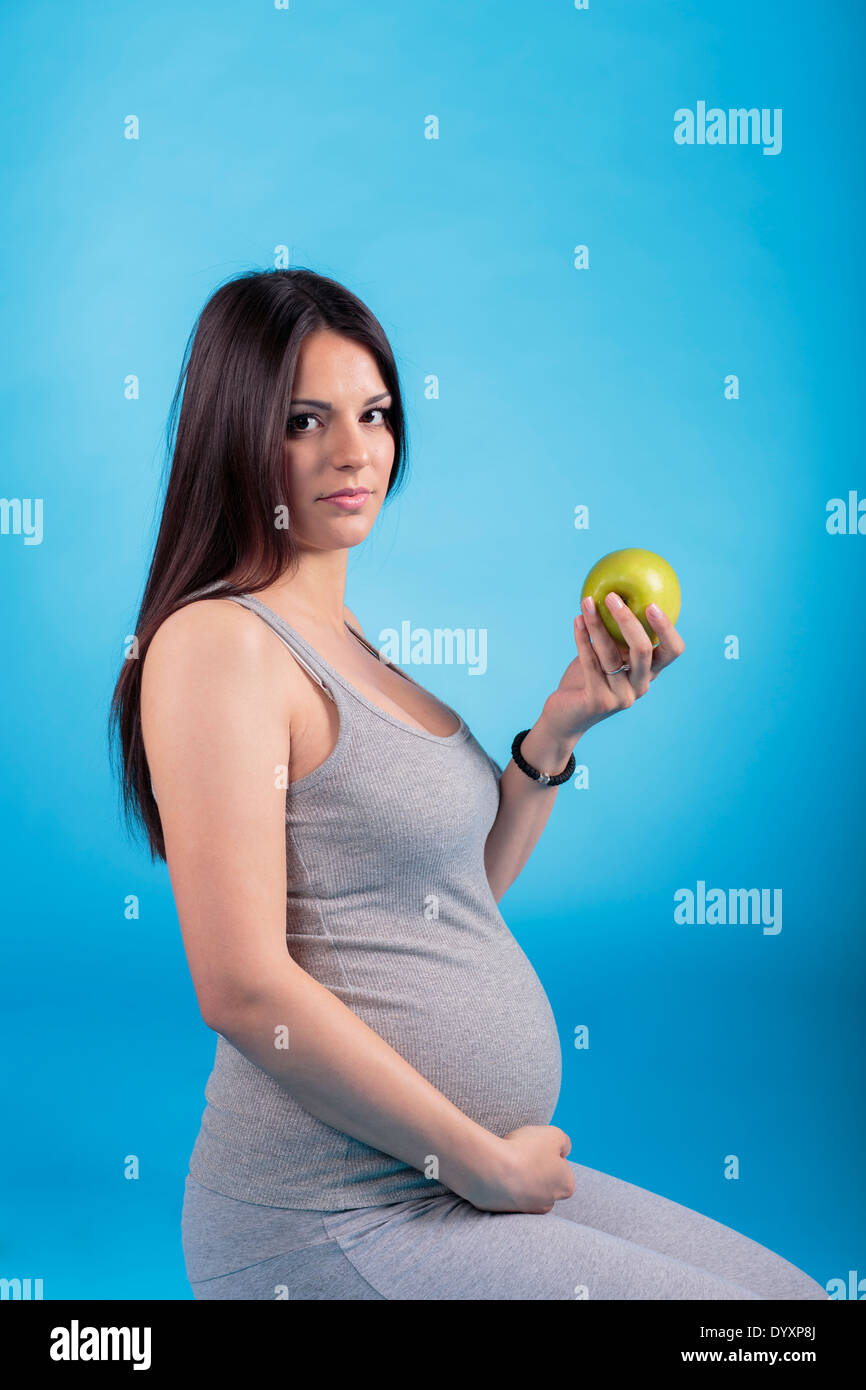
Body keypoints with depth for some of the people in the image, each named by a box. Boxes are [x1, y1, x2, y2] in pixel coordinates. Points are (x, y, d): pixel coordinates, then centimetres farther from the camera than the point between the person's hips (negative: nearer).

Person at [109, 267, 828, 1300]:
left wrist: (562, 724, 3)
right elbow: (245, 988, -22)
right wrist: (484, 1163, -14)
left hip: (469, 1178, 9)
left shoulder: (341, 634, 12)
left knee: (791, 1287, 13)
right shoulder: (219, 643, -15)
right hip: (334, 1220, -8)